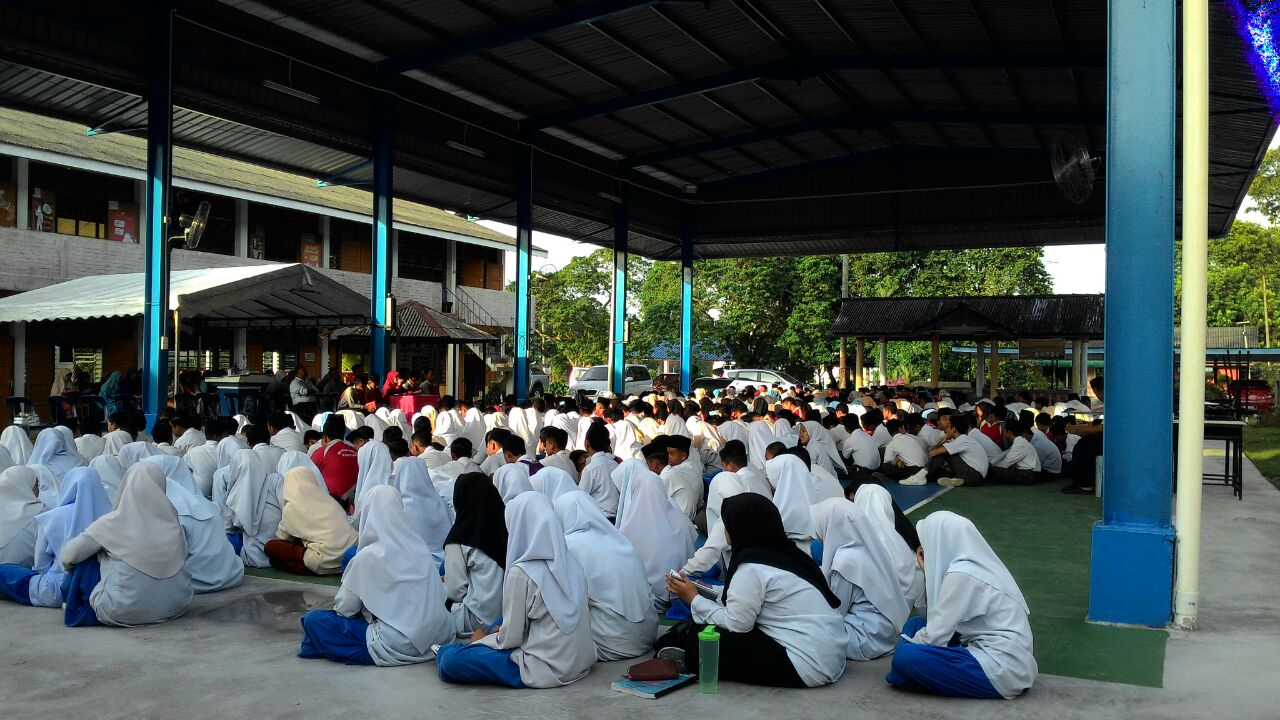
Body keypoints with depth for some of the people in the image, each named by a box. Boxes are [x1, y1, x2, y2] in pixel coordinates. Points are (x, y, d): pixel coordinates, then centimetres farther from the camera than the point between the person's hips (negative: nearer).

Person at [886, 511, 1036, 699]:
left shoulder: (962, 574, -18)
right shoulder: (975, 565, 9)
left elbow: (935, 636, -16)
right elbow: (941, 620, 9)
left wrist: (905, 645, 2)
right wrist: (928, 571, 8)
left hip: (1002, 670, -10)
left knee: (905, 658, -22)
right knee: (916, 624, 17)